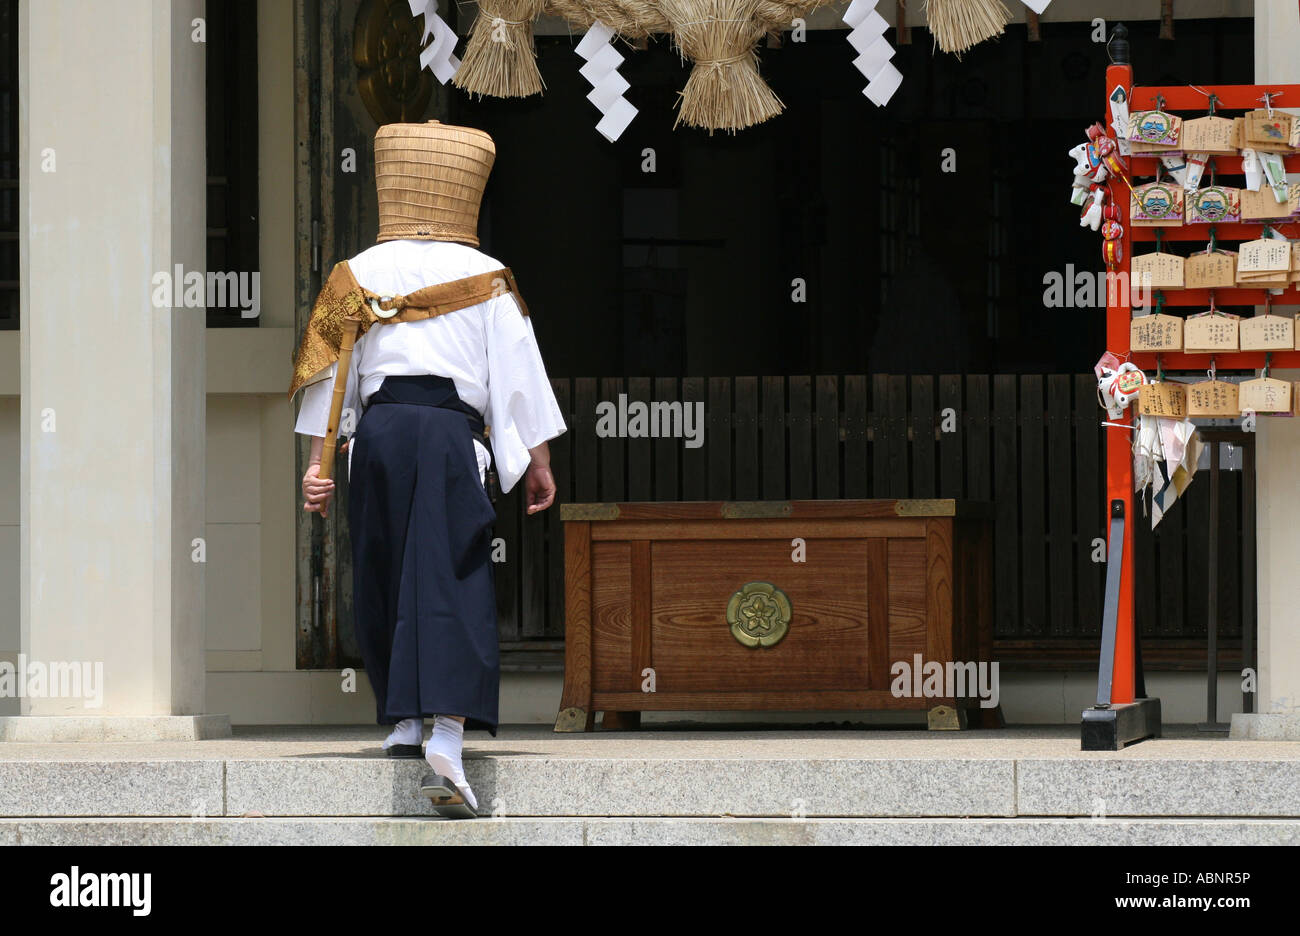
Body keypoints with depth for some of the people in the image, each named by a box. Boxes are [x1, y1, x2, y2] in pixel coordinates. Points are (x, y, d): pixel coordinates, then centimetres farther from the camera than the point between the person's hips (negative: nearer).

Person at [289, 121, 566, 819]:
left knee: (383, 585, 17)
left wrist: (318, 462, 12)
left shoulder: (355, 277, 11)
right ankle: (445, 740, -21)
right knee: (452, 587, -8)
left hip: (377, 438, 2)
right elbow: (517, 375, 6)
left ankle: (402, 721, 21)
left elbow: (328, 373, 10)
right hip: (452, 434, -2)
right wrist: (537, 461, 12)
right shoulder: (486, 280, 7)